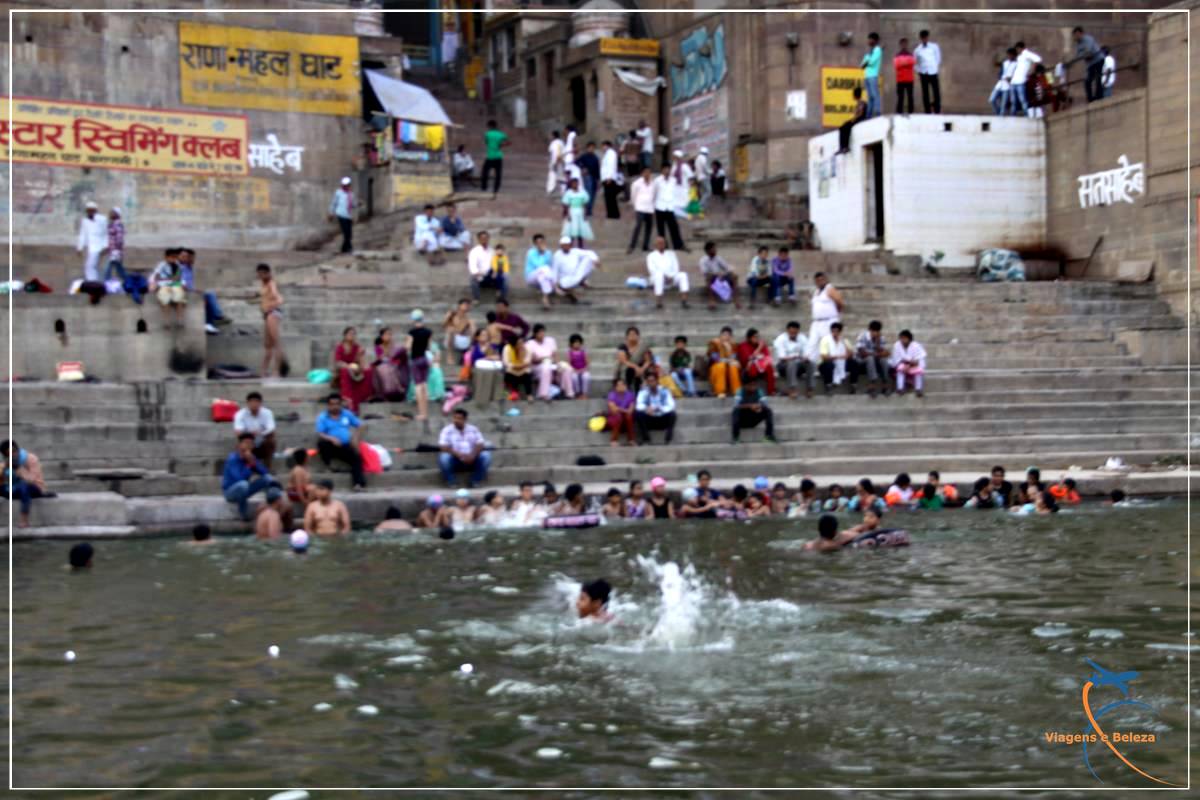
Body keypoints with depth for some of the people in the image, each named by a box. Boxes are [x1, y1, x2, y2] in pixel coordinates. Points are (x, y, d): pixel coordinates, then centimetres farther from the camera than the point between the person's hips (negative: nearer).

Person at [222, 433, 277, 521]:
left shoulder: (250, 458, -2)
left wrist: (253, 463, -24)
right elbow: (239, 478, -34)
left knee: (268, 478, -7)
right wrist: (249, 465, -28)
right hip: (230, 491, -6)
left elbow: (265, 472, -10)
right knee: (243, 484, -39)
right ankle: (244, 513, -20)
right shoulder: (233, 459, -22)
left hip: (243, 491, 6)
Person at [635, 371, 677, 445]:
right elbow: (639, 405, -23)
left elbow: (671, 406, -19)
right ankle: (646, 439, -20)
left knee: (672, 414, -29)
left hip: (662, 420, 0)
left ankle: (668, 439, -24)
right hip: (649, 421, 0)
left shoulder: (664, 391, -7)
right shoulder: (643, 392, -7)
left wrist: (659, 409, -39)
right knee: (638, 413, -27)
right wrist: (646, 408, -46)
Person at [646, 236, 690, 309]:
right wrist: (665, 277, -17)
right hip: (657, 278, -3)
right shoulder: (651, 256, 12)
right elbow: (652, 270, -2)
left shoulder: (671, 253, 23)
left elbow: (676, 267, 11)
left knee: (683, 275, -28)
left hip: (671, 278, 3)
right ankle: (658, 303, -47)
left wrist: (671, 277, -10)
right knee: (659, 275, -40)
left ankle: (684, 300, -42)